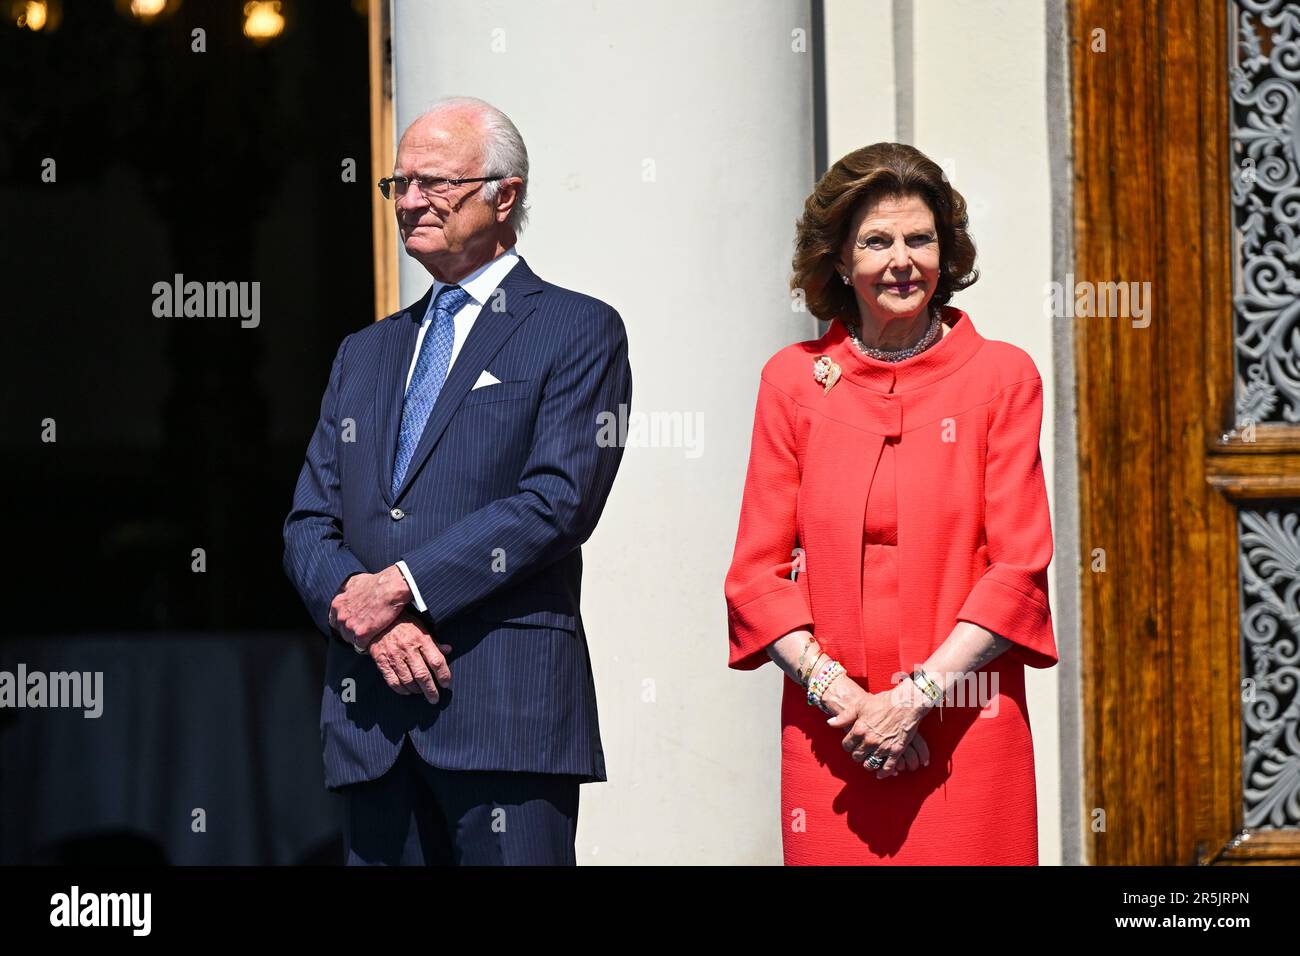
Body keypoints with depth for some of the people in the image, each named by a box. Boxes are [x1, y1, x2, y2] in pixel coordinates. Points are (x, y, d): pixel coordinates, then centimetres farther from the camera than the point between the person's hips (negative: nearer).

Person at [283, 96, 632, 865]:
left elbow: (557, 501, -9)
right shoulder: (366, 353, 23)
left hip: (510, 712, -5)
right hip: (372, 720, 5)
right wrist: (356, 606, -7)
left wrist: (402, 586, -13)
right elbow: (309, 524, 15)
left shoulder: (579, 332, 4)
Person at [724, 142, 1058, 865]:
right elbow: (757, 571, 6)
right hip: (830, 732, 1)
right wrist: (834, 691, -8)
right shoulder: (793, 379, 9)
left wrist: (918, 695, -10)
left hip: (968, 735, -1)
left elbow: (1021, 566, -1)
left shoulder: (1001, 376, 4)